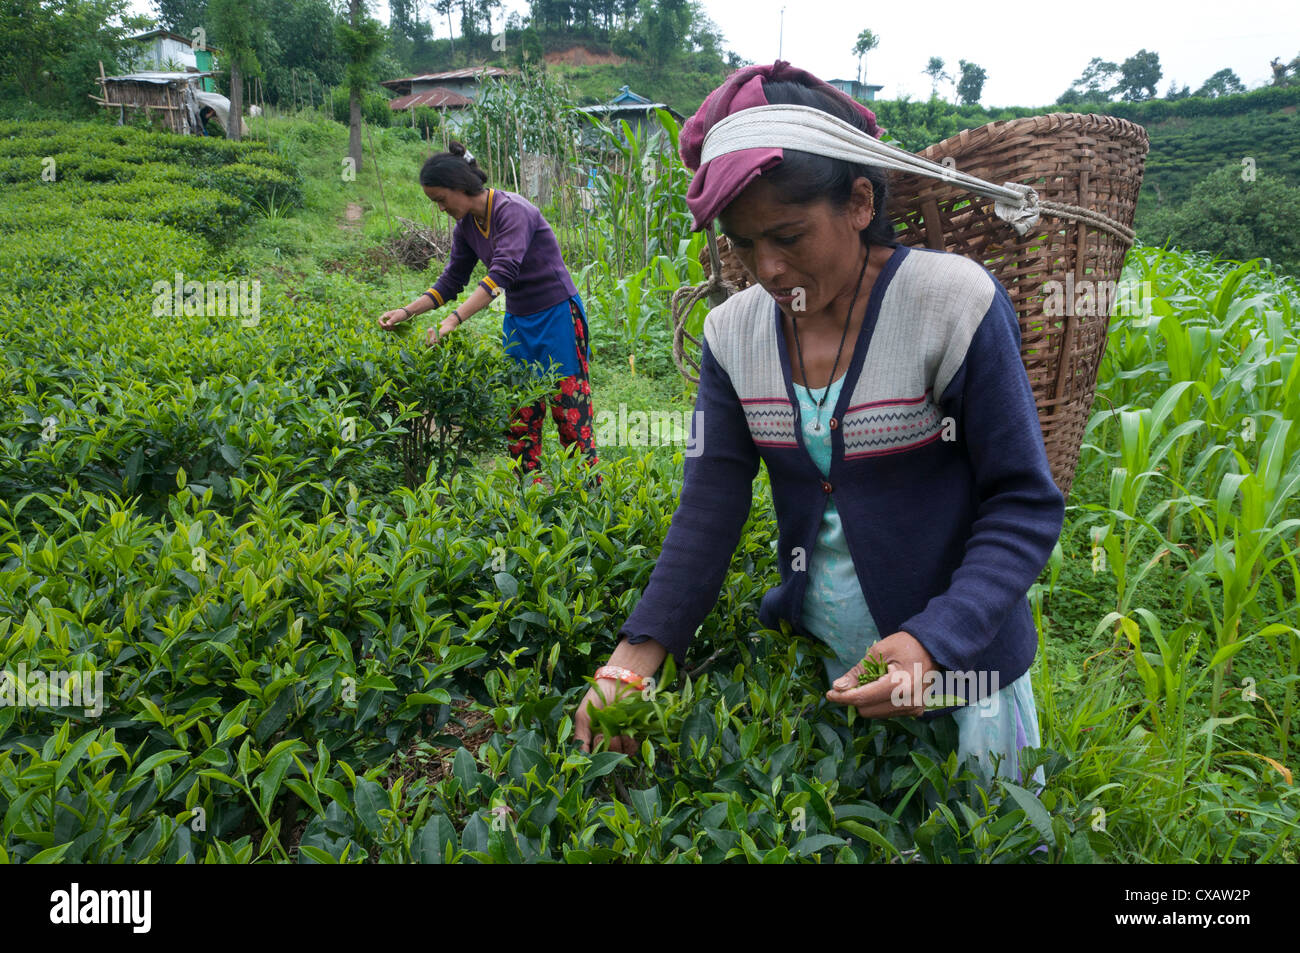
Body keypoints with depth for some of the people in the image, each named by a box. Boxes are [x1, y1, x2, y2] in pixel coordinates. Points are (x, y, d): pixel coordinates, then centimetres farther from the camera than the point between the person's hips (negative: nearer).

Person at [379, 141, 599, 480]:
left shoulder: (513, 211, -20)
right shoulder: (466, 226, 5)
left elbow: (502, 273, -32)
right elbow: (452, 280, 12)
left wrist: (454, 319, -39)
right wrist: (407, 311, -1)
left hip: (557, 315, -8)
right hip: (518, 322, 8)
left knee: (569, 408, -5)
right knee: (520, 414, 4)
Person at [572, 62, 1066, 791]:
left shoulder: (953, 302, -17)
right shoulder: (736, 332, -3)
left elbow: (1026, 505, -14)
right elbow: (710, 506, -5)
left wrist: (935, 642, -28)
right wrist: (638, 654, -16)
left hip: (958, 670, -3)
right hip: (812, 665, 4)